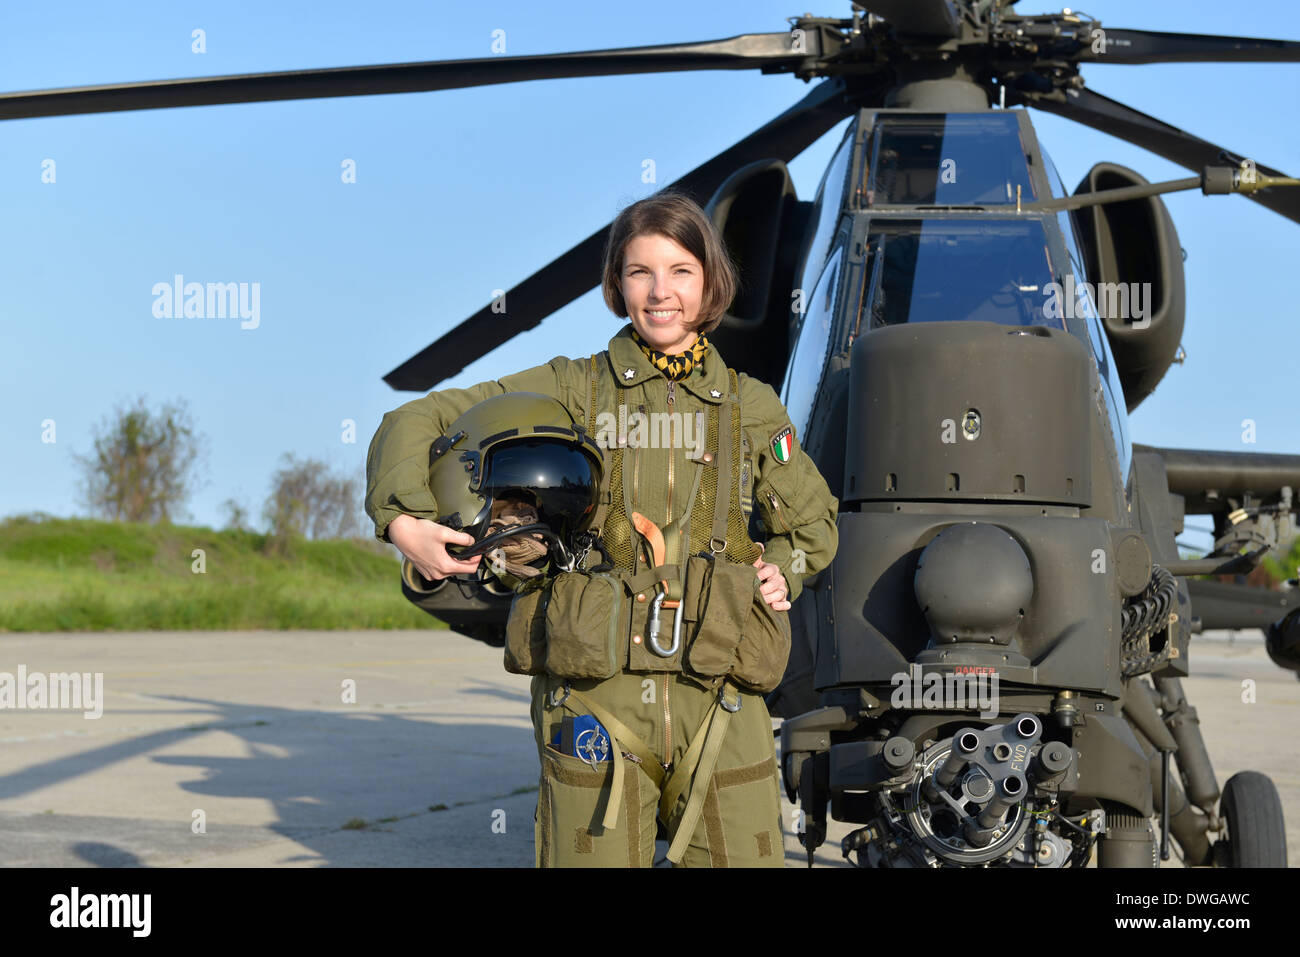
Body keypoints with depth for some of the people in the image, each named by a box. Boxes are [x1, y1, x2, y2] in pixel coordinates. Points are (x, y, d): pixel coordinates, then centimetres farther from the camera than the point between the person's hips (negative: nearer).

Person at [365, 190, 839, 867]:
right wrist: (405, 521, -8)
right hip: (592, 701, -2)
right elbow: (414, 425, 8)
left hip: (720, 707, 2)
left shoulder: (752, 408, 13)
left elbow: (814, 522, 27)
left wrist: (783, 569, 7)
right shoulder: (572, 391, 6)